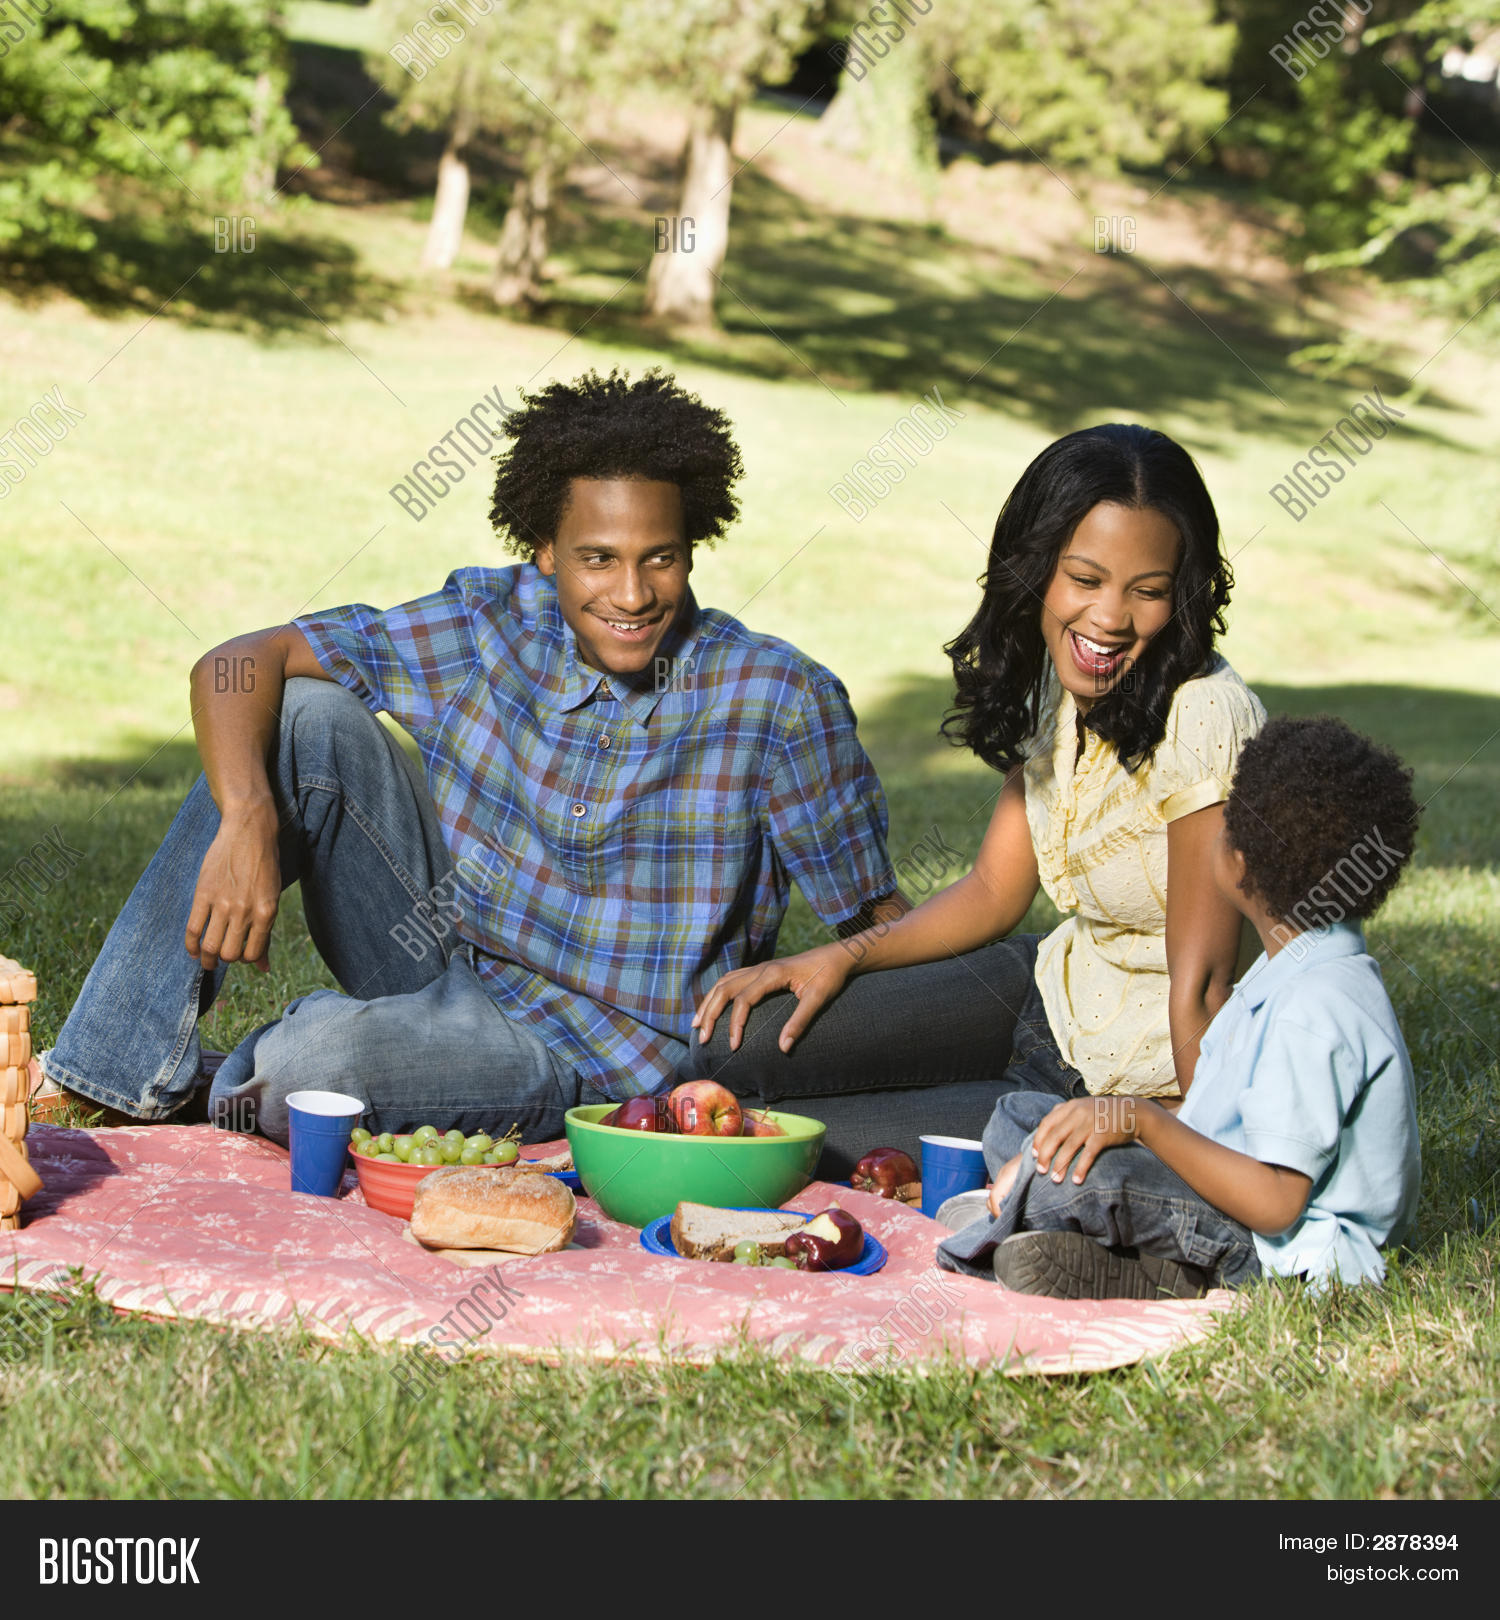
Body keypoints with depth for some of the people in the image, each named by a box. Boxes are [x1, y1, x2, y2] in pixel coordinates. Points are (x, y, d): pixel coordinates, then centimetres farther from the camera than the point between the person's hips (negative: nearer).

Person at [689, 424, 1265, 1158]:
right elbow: (994, 890, 7)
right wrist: (839, 957, -4)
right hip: (1051, 988, 7)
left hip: (1138, 1086, -7)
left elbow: (1201, 985, -23)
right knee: (737, 1044, 1)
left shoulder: (1205, 720, -26)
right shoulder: (1054, 683, -2)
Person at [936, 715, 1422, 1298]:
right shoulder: (1286, 970, 8)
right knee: (1017, 1119, 11)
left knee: (1072, 1178, -33)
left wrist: (1142, 1119, -25)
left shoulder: (1314, 1009, -25)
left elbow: (1273, 1202, -28)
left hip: (1288, 1255, -11)